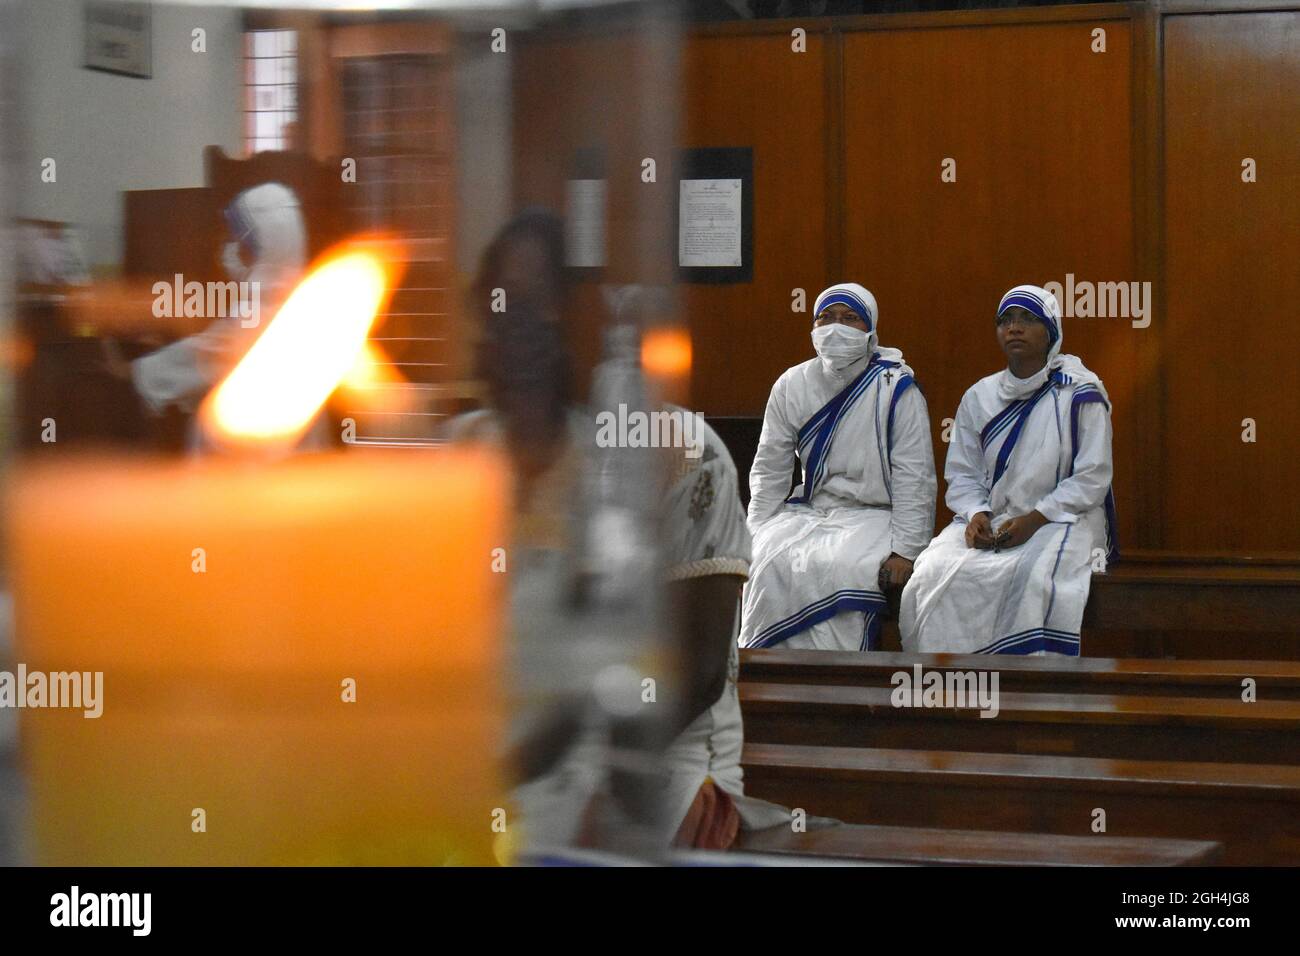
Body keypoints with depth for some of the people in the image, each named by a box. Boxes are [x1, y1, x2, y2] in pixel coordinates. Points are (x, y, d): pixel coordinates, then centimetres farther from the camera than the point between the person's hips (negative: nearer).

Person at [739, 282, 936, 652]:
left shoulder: (896, 388, -4)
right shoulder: (792, 386, 8)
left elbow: (913, 478, -7)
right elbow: (768, 470, 11)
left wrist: (905, 550, -14)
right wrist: (756, 538, 0)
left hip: (873, 514, -4)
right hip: (808, 509, 4)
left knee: (842, 568, -34)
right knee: (772, 562, -26)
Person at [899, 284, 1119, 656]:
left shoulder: (1080, 395, 0)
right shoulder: (979, 397, 13)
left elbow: (1092, 478, -5)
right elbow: (962, 475, 12)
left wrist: (1033, 520, -15)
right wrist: (976, 514, -10)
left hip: (1060, 519, -4)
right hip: (989, 521, 4)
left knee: (1037, 581, -38)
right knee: (935, 574, -26)